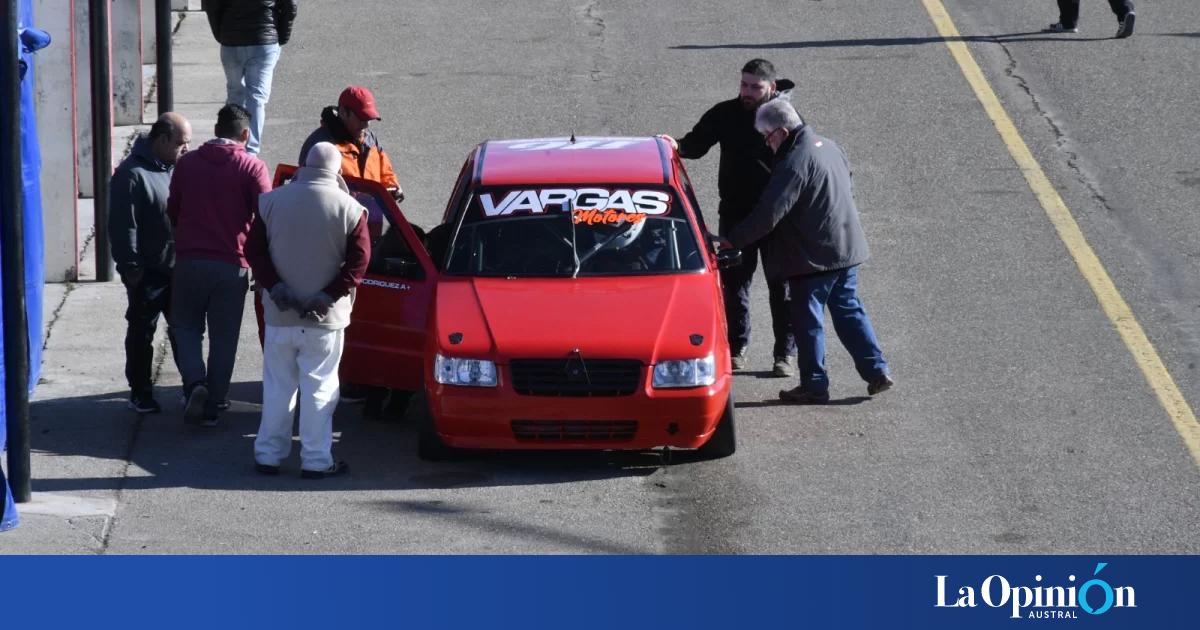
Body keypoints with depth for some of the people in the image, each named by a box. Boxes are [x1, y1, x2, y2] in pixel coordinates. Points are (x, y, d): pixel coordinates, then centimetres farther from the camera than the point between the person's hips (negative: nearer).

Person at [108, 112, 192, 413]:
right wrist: (131, 267, -17)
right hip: (148, 272, -6)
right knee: (141, 332, 5)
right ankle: (140, 392, 15)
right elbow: (122, 226, -17)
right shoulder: (132, 174, -16)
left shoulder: (176, 168, 7)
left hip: (179, 267, 6)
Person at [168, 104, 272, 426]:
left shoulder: (187, 163, 4)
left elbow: (173, 212, 12)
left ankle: (195, 382, -10)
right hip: (232, 264, -1)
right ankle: (212, 407, 11)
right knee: (224, 337, 9)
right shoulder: (252, 167, -5)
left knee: (186, 326, 14)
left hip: (189, 260, 1)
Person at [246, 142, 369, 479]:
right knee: (319, 388, 4)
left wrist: (274, 287, -5)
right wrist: (329, 296, -11)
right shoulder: (349, 208, -7)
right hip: (325, 319, -2)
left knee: (277, 386, 12)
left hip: (279, 315, 2)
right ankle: (316, 460, 5)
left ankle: (268, 454, 16)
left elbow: (254, 249, -2)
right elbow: (359, 260, -11)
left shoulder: (272, 201, 0)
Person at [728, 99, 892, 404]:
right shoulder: (829, 147, 8)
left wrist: (733, 240, -18)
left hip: (813, 258, -9)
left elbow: (768, 214, -24)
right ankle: (877, 371, 14)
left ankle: (814, 385, 7)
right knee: (849, 311, 17)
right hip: (847, 249, 9)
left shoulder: (794, 164, -21)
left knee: (808, 321, 2)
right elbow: (848, 192, 21)